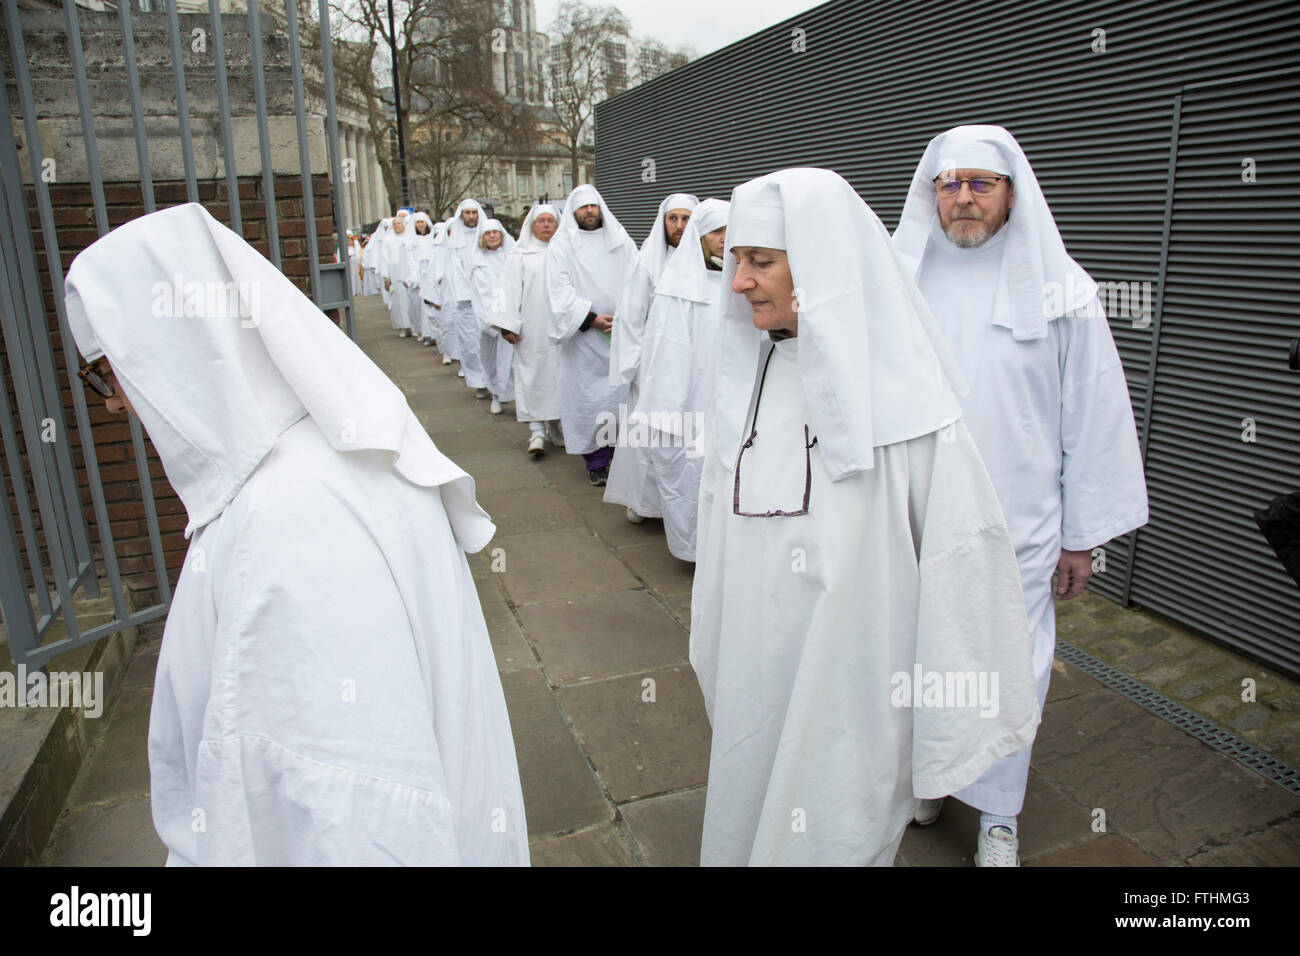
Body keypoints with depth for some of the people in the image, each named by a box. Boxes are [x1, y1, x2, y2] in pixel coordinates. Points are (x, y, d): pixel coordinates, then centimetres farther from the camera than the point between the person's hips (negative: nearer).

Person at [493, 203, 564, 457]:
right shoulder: (520, 255, 3)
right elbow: (510, 291, -1)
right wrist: (508, 325, -8)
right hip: (532, 328, -2)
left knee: (558, 373, 5)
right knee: (533, 373, -3)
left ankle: (553, 427, 18)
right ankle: (536, 430, 0)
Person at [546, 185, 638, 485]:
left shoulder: (621, 241, 10)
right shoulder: (561, 246, 3)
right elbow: (561, 291, -6)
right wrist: (591, 318, -14)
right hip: (583, 336, -2)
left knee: (622, 390, 1)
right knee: (588, 395, 0)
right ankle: (596, 462, 11)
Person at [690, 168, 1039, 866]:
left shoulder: (899, 390, -19)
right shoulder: (745, 370, -1)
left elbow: (962, 554, -17)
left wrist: (948, 722, -13)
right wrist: (711, 648, 16)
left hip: (851, 685, -5)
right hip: (752, 673, 5)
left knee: (833, 833, 15)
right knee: (746, 818, 23)